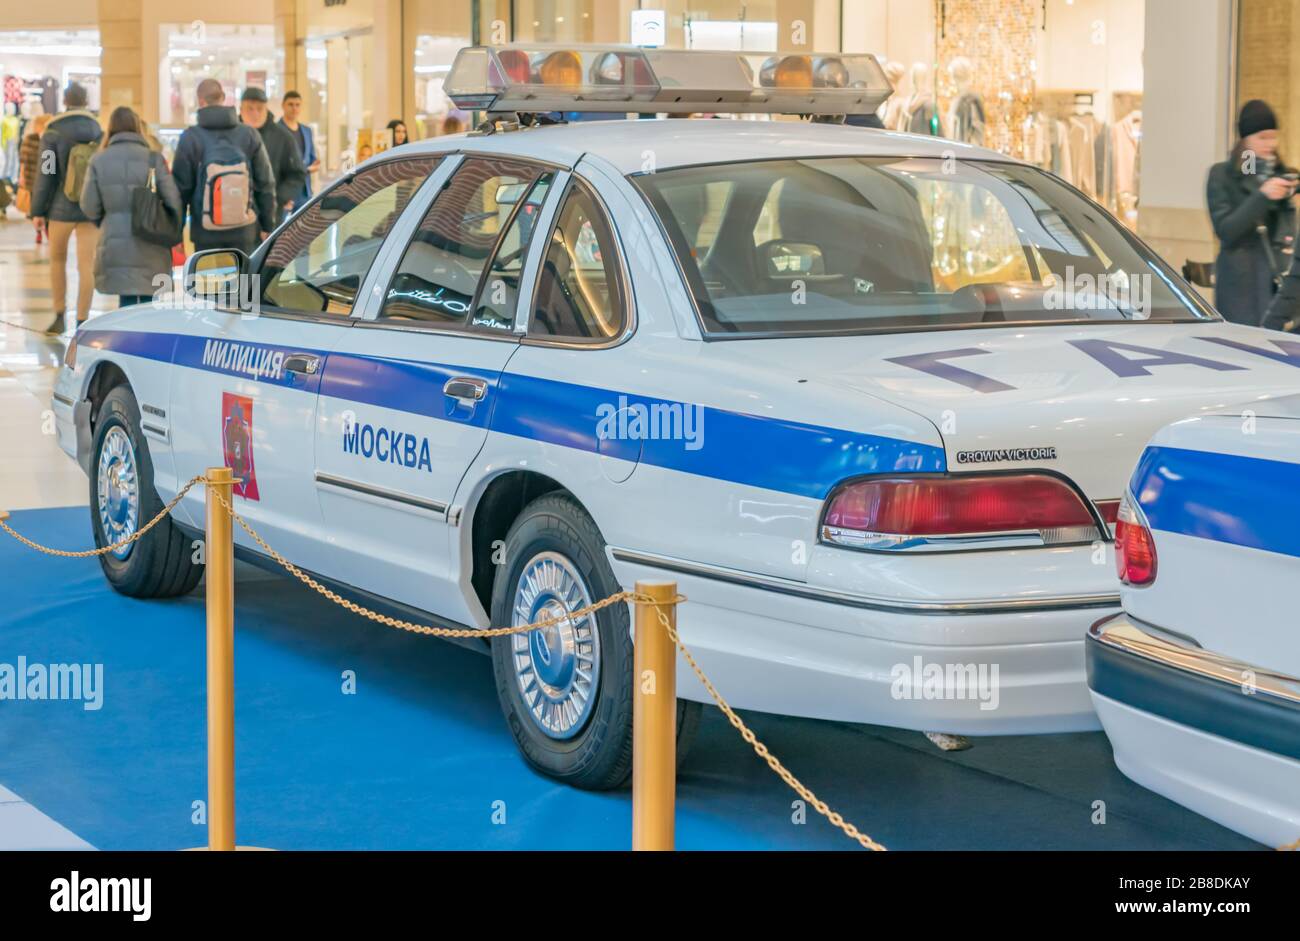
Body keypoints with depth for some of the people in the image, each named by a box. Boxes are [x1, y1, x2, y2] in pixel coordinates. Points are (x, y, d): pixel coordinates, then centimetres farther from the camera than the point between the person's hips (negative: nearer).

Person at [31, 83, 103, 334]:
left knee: (57, 259, 16)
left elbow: (45, 175, -9)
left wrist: (38, 211, -3)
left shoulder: (52, 134, -7)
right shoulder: (100, 134, 3)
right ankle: (82, 322, 1)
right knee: (87, 265, 2)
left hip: (62, 209, -2)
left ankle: (59, 316, 15)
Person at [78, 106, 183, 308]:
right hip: (150, 244, -1)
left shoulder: (99, 161, 0)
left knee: (126, 301, 6)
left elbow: (89, 207, 1)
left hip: (115, 243, 1)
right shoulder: (153, 158, -4)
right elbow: (172, 199, -6)